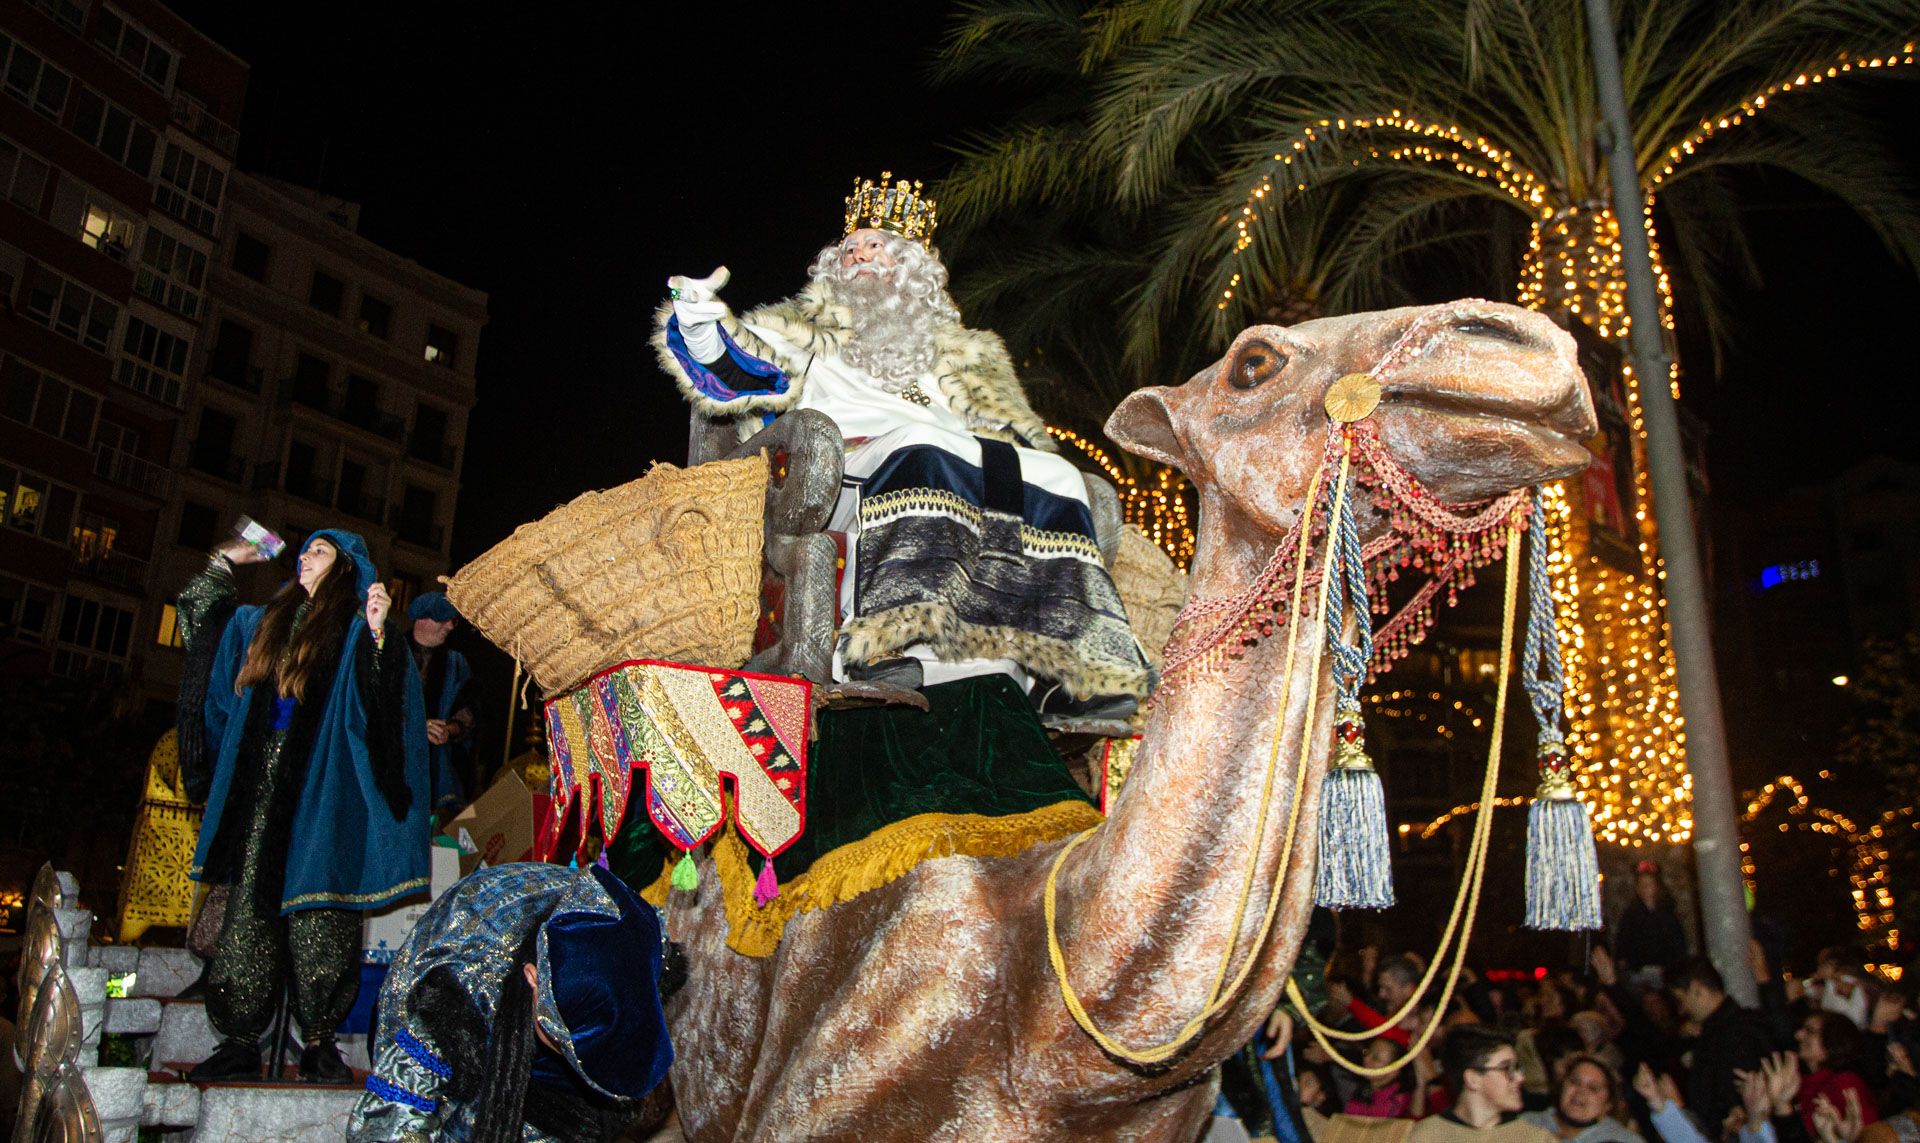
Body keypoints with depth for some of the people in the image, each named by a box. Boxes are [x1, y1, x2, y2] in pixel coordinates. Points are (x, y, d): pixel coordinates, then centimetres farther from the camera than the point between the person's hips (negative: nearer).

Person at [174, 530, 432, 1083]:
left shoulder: (357, 628, 2)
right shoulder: (268, 620, 20)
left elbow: (378, 705, -11)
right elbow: (204, 623, 37)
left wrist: (378, 635, -24)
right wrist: (224, 562, 32)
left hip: (319, 789, -6)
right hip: (258, 785, 6)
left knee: (317, 909, -7)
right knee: (247, 909, 4)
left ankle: (319, 1041, 0)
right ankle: (239, 1040, 9)